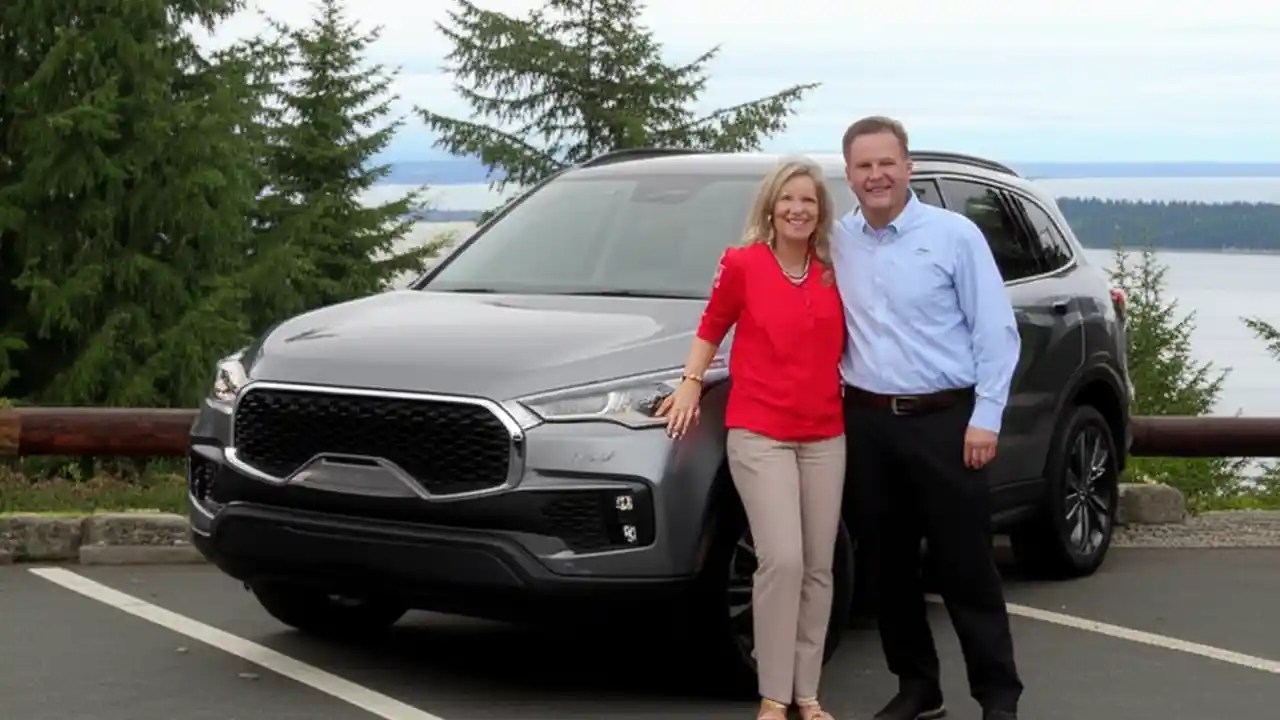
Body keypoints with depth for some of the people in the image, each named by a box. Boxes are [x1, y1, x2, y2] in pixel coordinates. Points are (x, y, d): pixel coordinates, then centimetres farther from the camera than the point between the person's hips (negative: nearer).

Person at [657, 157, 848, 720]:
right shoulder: (742, 264, -3)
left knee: (818, 568, 6)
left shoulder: (834, 274, 7)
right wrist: (691, 382, -1)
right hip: (759, 434, -5)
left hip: (825, 436, 5)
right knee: (782, 560, -15)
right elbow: (711, 328, 8)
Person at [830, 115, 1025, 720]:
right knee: (885, 564, 10)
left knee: (965, 565, -2)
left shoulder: (954, 235, -4)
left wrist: (985, 417, -10)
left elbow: (996, 332, -5)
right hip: (867, 422, 4)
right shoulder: (836, 242, 8)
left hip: (944, 420, -4)